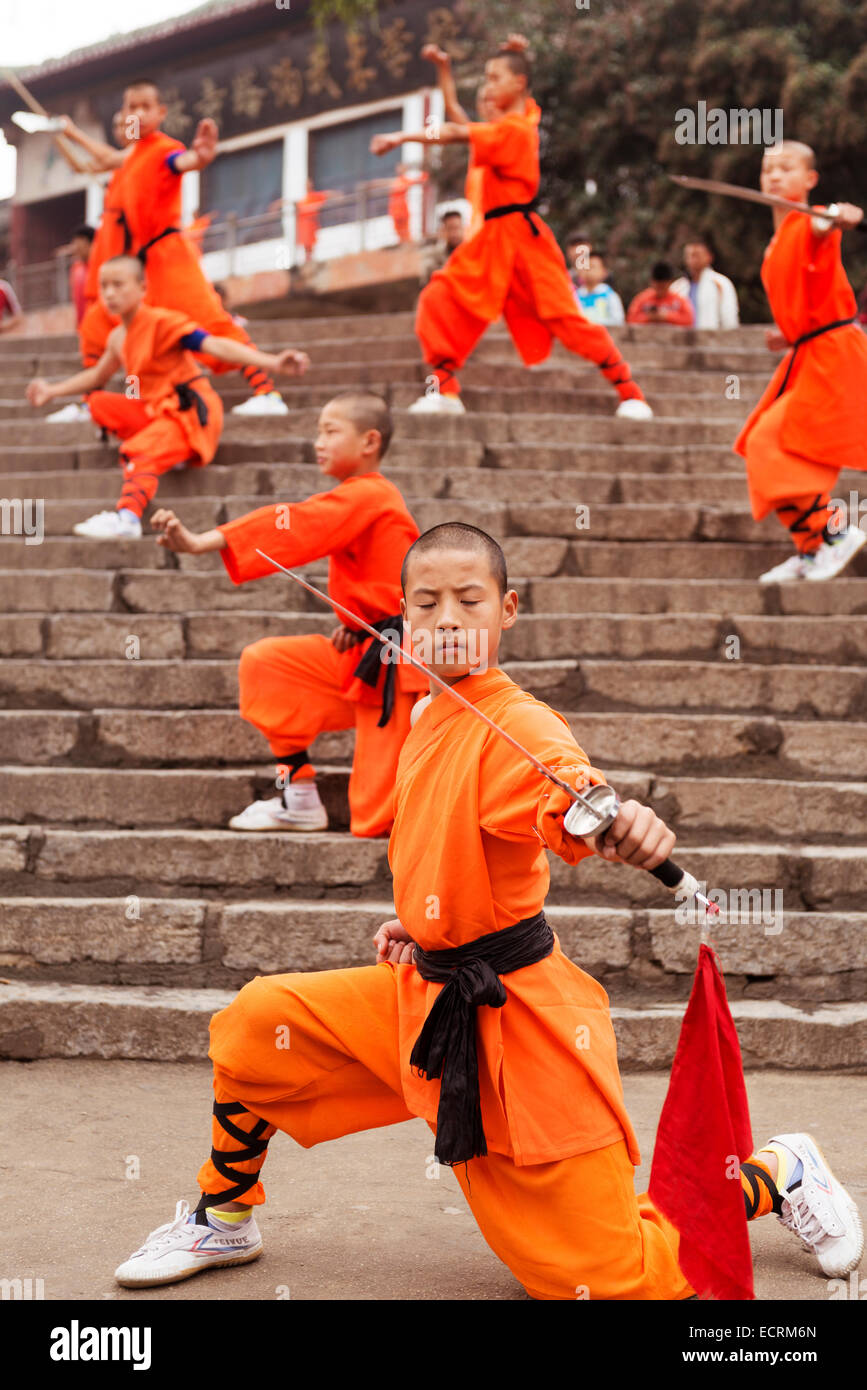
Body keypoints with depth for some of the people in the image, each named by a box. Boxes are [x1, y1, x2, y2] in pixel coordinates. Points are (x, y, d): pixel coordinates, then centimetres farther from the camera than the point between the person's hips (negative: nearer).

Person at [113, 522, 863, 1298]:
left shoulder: (519, 727, -22)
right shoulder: (429, 716, 6)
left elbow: (572, 798, -45)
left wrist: (622, 824, -67)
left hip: (508, 1022, -8)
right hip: (426, 992, 8)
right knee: (255, 1027, 3)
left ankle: (774, 1176, 25)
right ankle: (224, 1222, 29)